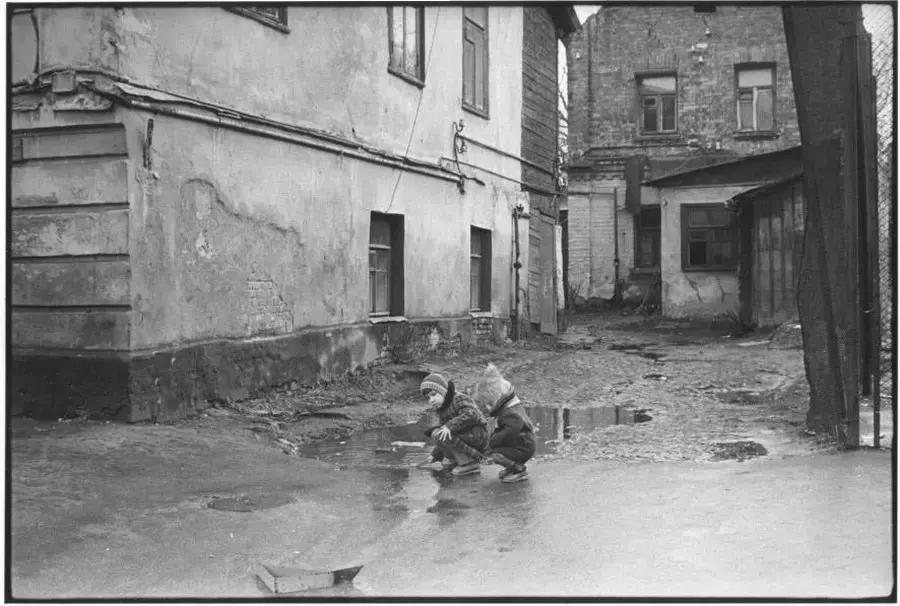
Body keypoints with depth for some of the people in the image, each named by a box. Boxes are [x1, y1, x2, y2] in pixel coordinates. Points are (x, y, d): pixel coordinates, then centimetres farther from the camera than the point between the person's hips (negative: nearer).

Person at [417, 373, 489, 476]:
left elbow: (471, 415, -31)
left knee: (438, 434, -25)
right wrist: (434, 456, 19)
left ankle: (470, 463, -18)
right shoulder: (441, 409, 17)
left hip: (477, 435, -10)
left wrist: (449, 426, -37)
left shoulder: (459, 399, -12)